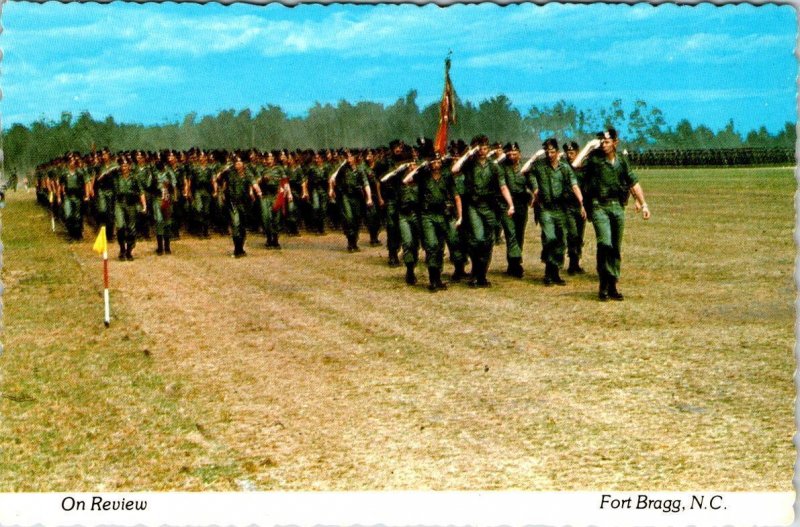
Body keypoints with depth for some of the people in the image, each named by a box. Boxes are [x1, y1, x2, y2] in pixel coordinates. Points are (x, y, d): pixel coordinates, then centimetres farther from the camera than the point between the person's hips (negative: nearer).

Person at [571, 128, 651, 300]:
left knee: (616, 248, 7)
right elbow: (576, 164, -22)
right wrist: (589, 146, -12)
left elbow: (634, 183, 19)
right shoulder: (594, 158, -3)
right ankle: (603, 285, -11)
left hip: (617, 207, 5)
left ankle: (612, 286, 15)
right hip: (599, 207, -5)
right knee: (605, 243, -20)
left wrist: (643, 204, 16)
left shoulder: (621, 161, 11)